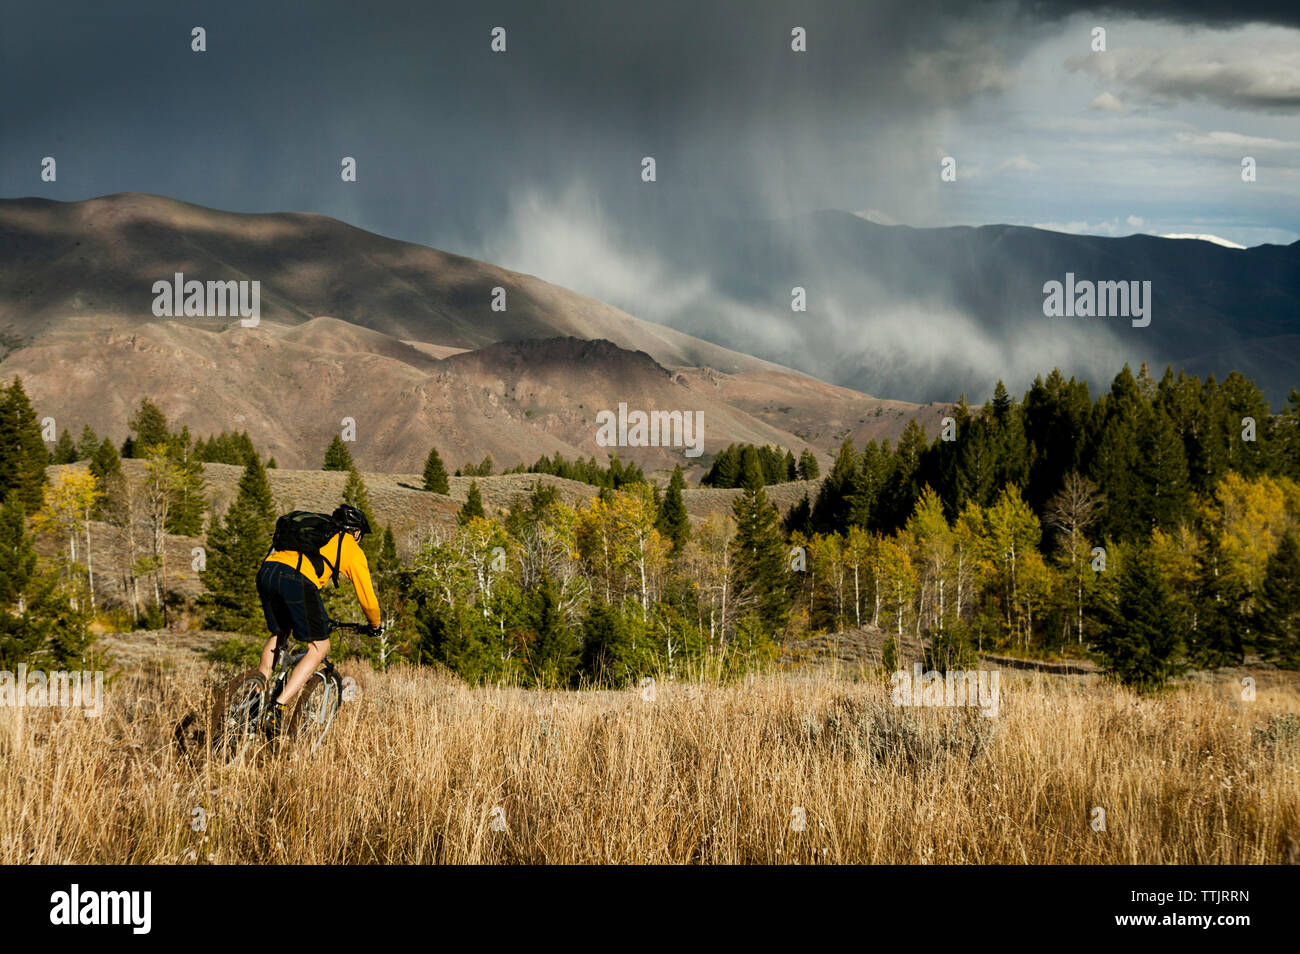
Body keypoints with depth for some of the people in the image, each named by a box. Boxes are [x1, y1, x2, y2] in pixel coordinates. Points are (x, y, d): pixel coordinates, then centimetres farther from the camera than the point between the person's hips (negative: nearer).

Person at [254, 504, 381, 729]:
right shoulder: (353, 550, 22)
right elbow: (367, 598, 24)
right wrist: (375, 625, 45)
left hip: (267, 571, 6)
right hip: (298, 581, -6)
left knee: (279, 633, 30)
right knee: (319, 647, 7)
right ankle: (278, 707, -5)